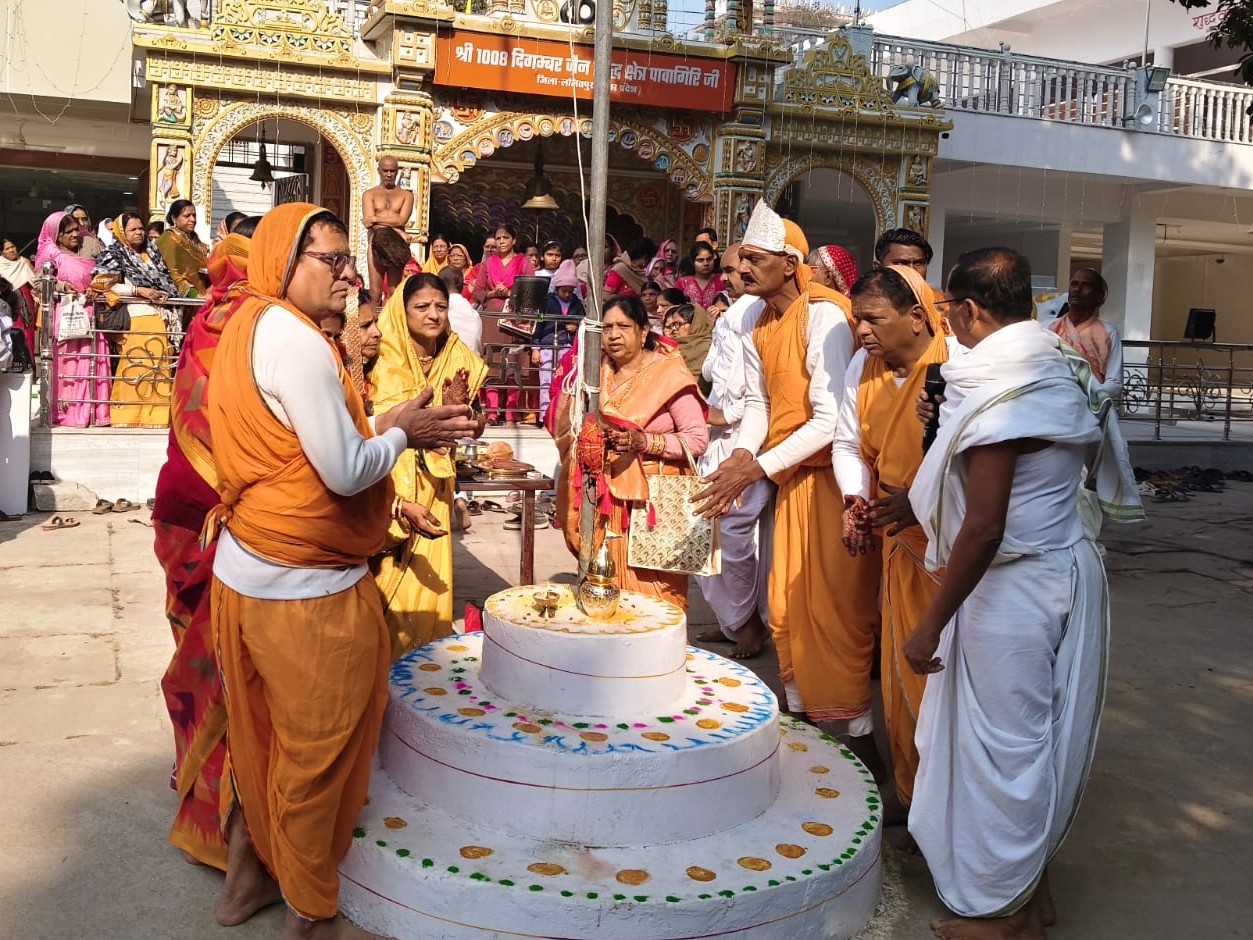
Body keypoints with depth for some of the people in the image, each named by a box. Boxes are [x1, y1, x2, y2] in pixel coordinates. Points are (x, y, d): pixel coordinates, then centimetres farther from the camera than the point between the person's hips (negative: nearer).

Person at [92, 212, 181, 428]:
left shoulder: (152, 254, 22)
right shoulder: (114, 255, 5)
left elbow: (166, 282, 28)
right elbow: (105, 285, -6)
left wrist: (164, 294, 7)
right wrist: (139, 290, -11)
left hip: (159, 317, 6)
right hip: (134, 318, -6)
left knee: (160, 367, 1)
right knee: (135, 366, -11)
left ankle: (156, 414, 4)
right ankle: (129, 415, -8)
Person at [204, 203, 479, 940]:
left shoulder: (254, 326, 10)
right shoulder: (292, 338, -20)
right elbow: (347, 472, -23)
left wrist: (390, 428, 6)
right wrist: (401, 433, -5)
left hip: (248, 568, 9)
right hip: (304, 585, -9)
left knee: (265, 731, 21)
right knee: (319, 745, 6)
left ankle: (257, 864, 39)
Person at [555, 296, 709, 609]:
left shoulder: (668, 374, -7)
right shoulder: (598, 372, 9)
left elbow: (698, 438, -13)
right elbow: (565, 432, 14)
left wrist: (646, 442, -24)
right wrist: (568, 385, -3)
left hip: (652, 499, -5)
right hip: (607, 499, 5)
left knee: (651, 586, -5)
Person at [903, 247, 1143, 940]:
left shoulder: (997, 393, -22)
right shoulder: (1060, 369, 6)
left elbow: (985, 528, -26)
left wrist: (931, 623, -18)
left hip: (1014, 589, -9)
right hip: (1066, 568, 9)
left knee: (1001, 743, 6)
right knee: (1038, 736, 20)